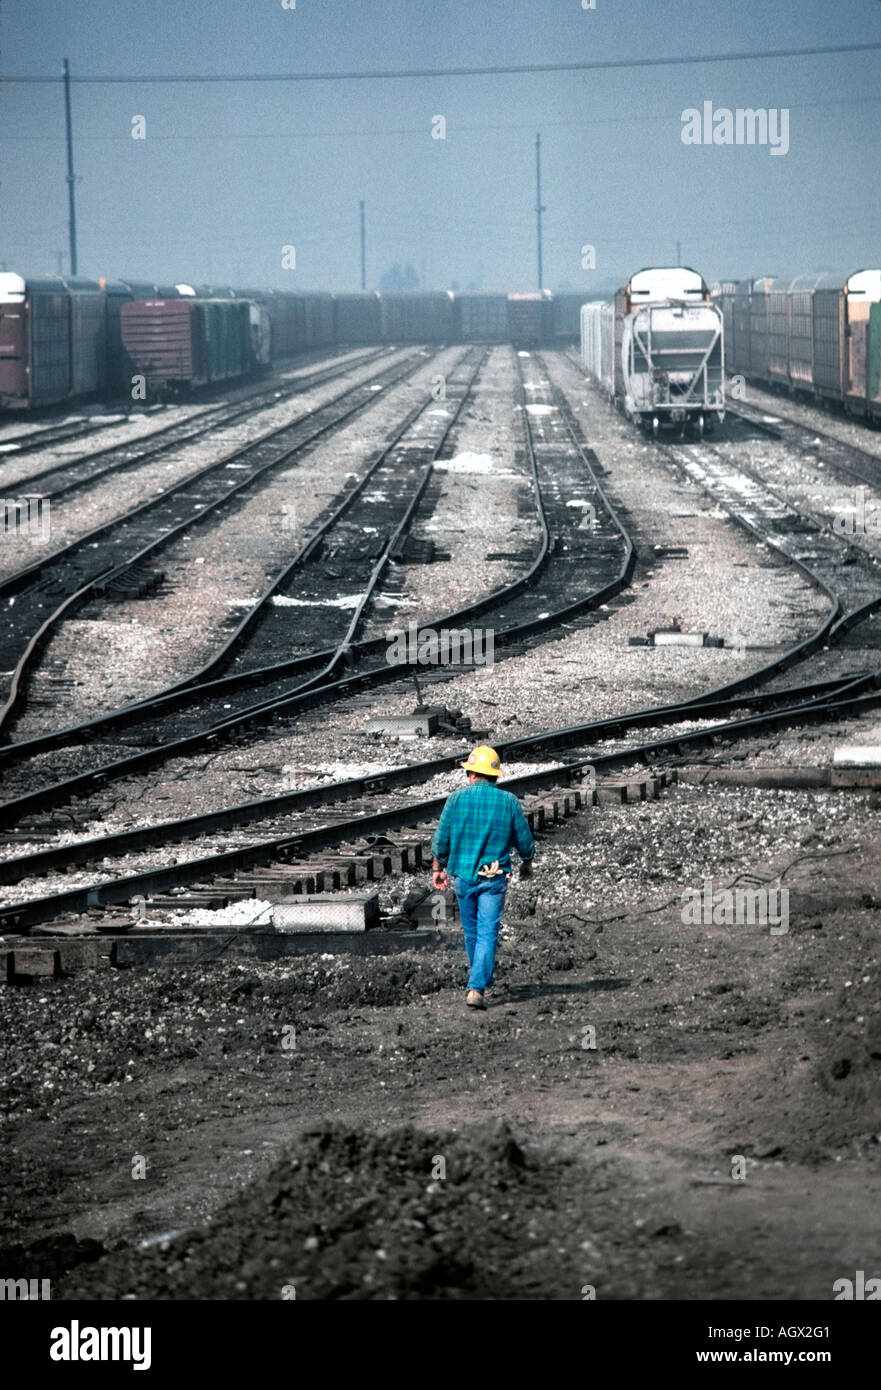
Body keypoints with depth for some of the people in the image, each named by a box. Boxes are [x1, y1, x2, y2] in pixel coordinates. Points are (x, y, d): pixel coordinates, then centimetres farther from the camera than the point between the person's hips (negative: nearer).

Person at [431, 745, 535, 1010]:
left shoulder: (457, 799, -5)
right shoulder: (509, 802, -3)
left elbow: (441, 840, -2)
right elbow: (525, 841, 3)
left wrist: (438, 868, 12)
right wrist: (527, 863, 23)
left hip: (463, 875, 1)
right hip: (494, 877, -1)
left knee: (472, 932, 17)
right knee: (487, 933, -4)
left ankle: (483, 984, 33)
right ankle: (477, 987, -18)